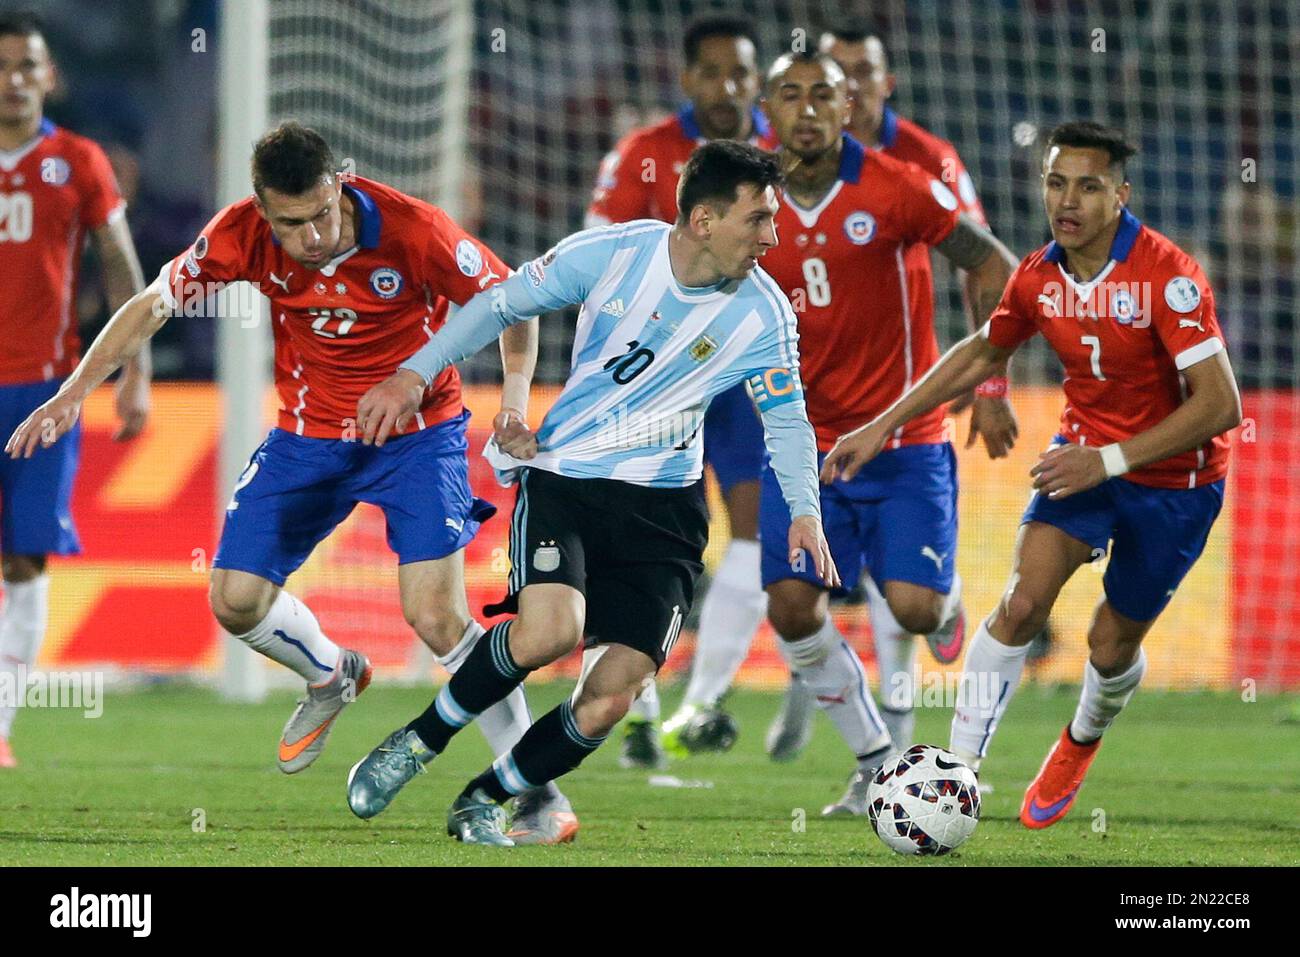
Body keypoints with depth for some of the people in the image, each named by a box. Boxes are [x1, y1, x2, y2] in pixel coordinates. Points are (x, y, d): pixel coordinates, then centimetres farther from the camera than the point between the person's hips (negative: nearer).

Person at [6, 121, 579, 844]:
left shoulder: (412, 229, -26)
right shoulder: (241, 236, -17)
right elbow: (152, 306, -3)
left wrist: (516, 391, -27)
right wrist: (75, 392, -11)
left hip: (418, 434, -4)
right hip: (309, 435, 4)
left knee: (437, 616, -18)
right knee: (236, 601, 0)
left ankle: (540, 791, -6)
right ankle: (331, 677, 34)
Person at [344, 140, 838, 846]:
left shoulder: (764, 314, -6)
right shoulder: (609, 254, -11)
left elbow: (785, 418, 8)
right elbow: (503, 306, 2)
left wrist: (804, 510, -7)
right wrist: (416, 373, -7)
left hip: (663, 508, 2)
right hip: (562, 478, -2)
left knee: (608, 702, -10)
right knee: (550, 630, -30)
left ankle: (483, 801, 15)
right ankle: (419, 742, -6)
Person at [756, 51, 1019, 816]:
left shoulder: (896, 190, -11)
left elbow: (994, 267, -4)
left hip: (904, 442, -3)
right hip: (806, 443, 3)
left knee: (913, 607, -14)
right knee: (792, 605, -11)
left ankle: (944, 595, 27)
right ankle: (876, 759, 11)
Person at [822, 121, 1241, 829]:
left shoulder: (1168, 276, -28)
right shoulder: (1038, 278, -8)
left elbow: (1220, 404, -30)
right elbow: (982, 353, 13)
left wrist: (1109, 461, -32)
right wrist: (883, 426, 9)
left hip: (1174, 480, -4)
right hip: (1086, 452, 4)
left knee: (1112, 645, 8)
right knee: (1021, 603, -18)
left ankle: (1080, 745, 43)